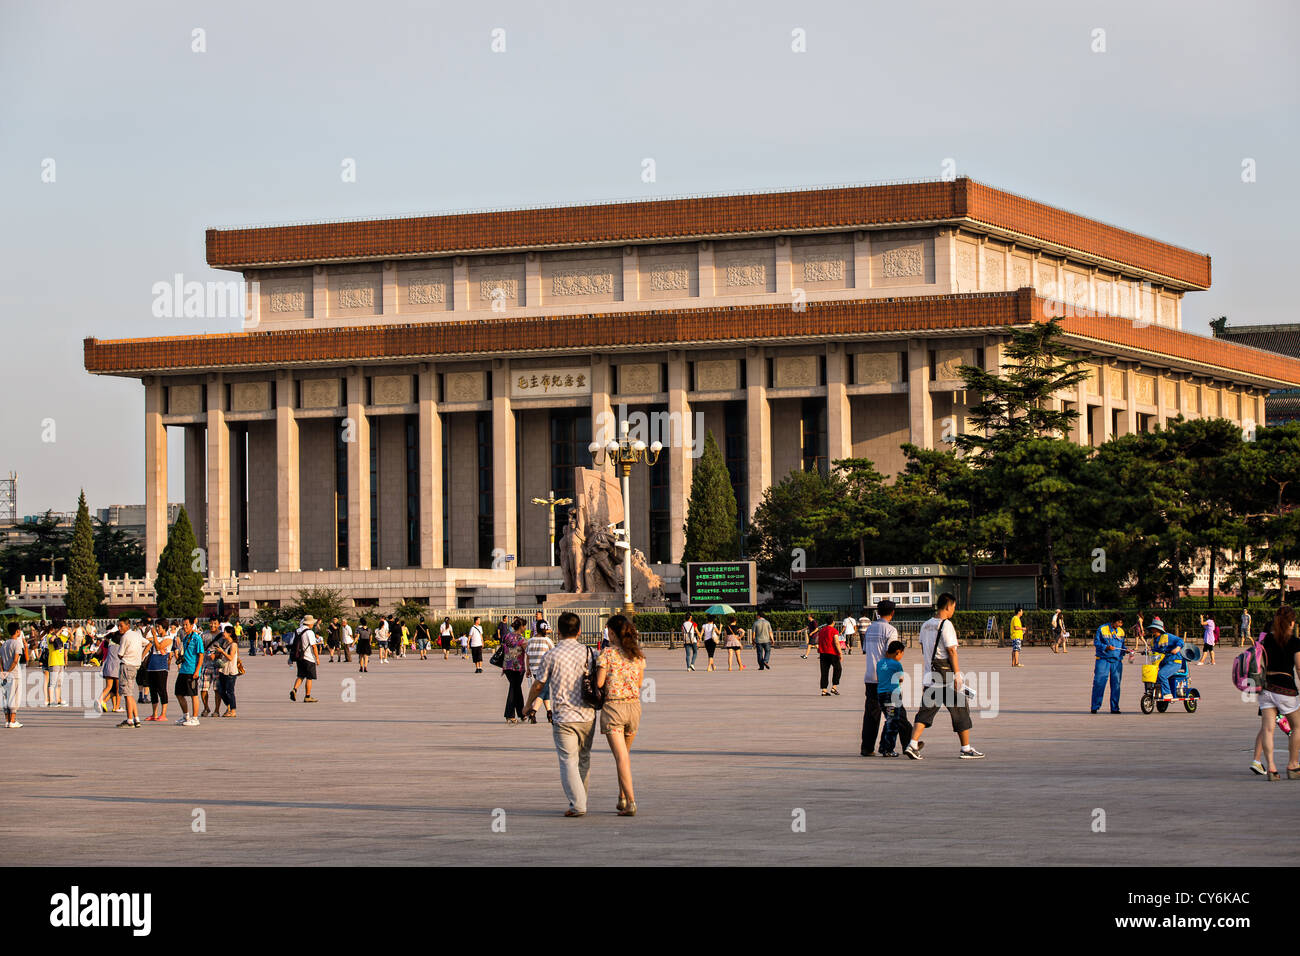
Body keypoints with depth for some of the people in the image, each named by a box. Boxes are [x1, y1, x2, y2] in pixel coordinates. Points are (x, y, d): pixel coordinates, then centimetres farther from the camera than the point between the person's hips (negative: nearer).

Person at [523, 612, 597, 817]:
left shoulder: (551, 655, -5)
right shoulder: (587, 653, 3)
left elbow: (538, 685, 3)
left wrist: (528, 706, 20)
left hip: (564, 717, -3)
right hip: (587, 715, 3)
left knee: (568, 761, -2)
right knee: (584, 759, 17)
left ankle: (577, 804, -12)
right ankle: (581, 800, 23)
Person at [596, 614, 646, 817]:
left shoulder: (607, 654, -9)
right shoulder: (638, 654, 5)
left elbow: (599, 683, -12)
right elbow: (640, 682, 13)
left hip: (613, 706, -5)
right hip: (634, 705, 5)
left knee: (621, 756, -6)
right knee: (625, 753, 22)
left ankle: (631, 802, -14)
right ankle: (622, 798, 26)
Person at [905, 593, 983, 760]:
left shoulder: (925, 626, 10)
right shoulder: (946, 625, -13)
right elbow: (951, 651, -16)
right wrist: (957, 675, -14)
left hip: (930, 677, 7)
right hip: (948, 675, -7)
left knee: (925, 711, 6)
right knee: (961, 711, 6)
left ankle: (913, 744, -9)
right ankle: (966, 749, 11)